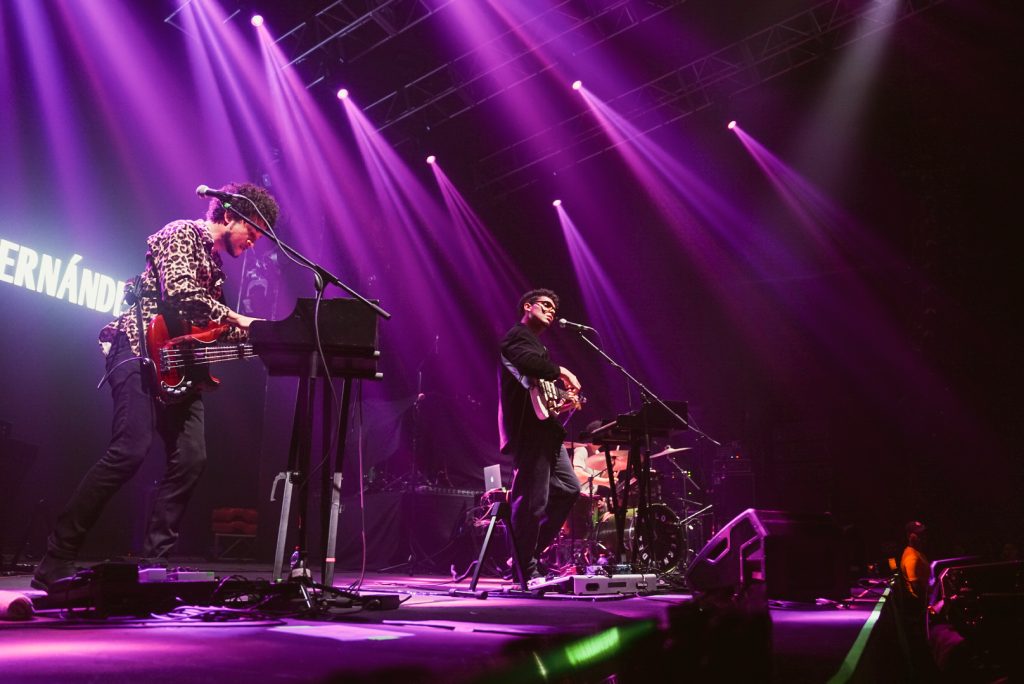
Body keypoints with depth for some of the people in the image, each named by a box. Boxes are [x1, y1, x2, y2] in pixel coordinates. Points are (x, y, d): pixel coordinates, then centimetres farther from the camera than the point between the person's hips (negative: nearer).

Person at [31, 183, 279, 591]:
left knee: (190, 459, -5)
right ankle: (56, 560, -14)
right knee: (130, 450, -20)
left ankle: (155, 561, 2)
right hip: (140, 348, -9)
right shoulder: (182, 234, -3)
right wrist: (238, 320, -13)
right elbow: (180, 293, -20)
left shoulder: (215, 263, 24)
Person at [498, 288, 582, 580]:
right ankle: (527, 571, -1)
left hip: (545, 429, 11)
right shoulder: (517, 335, -4)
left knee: (568, 488, 11)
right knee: (533, 499, -9)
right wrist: (562, 372, -17)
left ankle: (530, 549, 17)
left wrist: (563, 398, 15)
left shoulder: (536, 343, 28)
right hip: (528, 429, -11)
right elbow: (529, 361, -26)